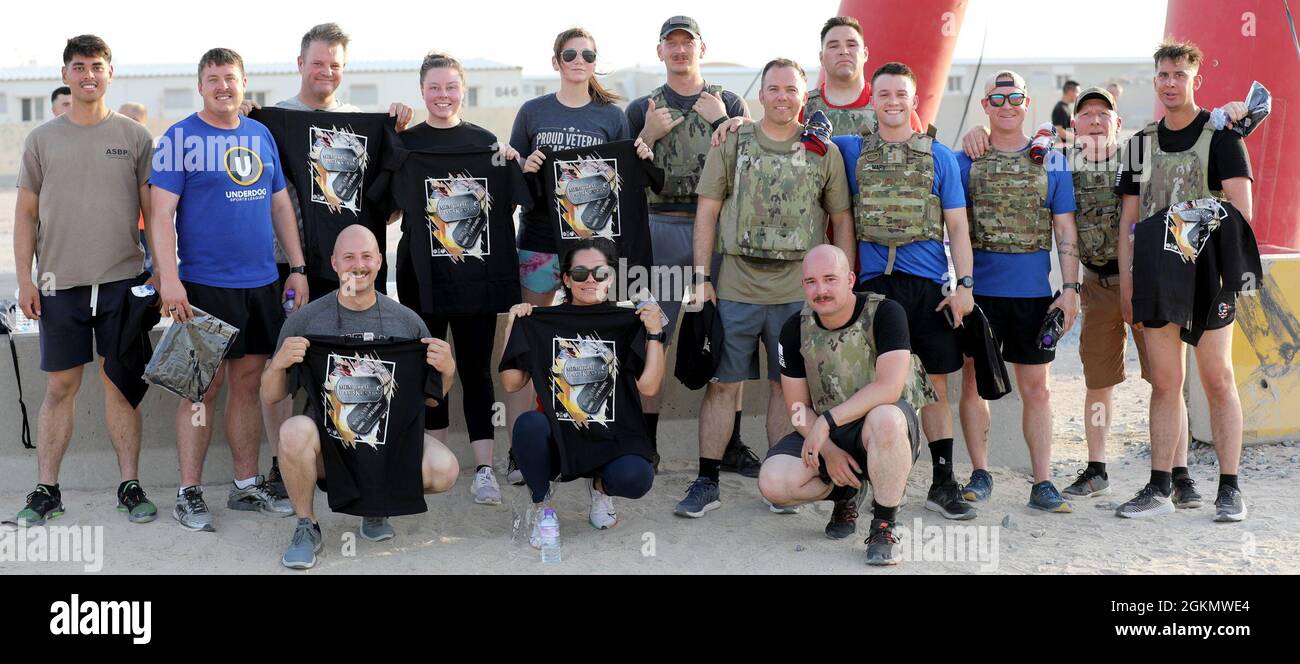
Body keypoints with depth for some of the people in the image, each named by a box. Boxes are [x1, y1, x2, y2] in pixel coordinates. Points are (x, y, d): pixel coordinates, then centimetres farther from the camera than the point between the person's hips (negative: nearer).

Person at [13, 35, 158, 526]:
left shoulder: (134, 137, 5)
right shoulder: (42, 139, 7)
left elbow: (154, 211, 6)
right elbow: (26, 214, 8)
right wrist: (24, 279, 2)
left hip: (122, 281, -1)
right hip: (60, 283, 1)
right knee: (60, 386, 6)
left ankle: (130, 486, 11)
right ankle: (46, 491, 13)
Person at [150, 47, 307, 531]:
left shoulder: (261, 135, 12)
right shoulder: (180, 138, -4)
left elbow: (280, 204, 17)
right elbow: (161, 213, -10)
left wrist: (298, 267, 11)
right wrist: (170, 280, -18)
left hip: (261, 283, 5)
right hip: (205, 285, -5)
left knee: (248, 382, 11)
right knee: (204, 386, -2)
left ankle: (247, 486, 20)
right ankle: (189, 494, 8)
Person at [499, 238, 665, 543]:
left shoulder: (627, 323, 5)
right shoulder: (541, 323, 6)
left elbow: (648, 386, -4)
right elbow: (511, 383, 1)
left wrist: (655, 333, -11)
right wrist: (512, 327, -4)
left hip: (612, 440, 0)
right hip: (558, 438, 0)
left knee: (635, 479, -31)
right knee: (528, 424, -34)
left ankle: (600, 486, 9)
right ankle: (541, 502, -5)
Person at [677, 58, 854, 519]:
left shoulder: (824, 152, 6)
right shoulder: (732, 144, 5)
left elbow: (842, 221, 9)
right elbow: (706, 211, 4)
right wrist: (700, 277, -3)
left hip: (798, 290, 0)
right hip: (735, 286, 0)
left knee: (787, 386, 8)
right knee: (722, 383, 3)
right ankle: (706, 482, 11)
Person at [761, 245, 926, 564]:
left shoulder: (884, 313, -15)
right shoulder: (795, 329, -2)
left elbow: (889, 389, -26)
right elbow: (798, 406, 2)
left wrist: (827, 421, -29)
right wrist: (829, 451, -13)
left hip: (886, 431, -4)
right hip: (825, 435, 5)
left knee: (884, 418, -41)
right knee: (773, 483, -20)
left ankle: (883, 527, -19)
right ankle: (848, 493, 14)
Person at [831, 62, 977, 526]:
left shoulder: (939, 156, 8)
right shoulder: (851, 152, 8)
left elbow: (957, 226, 6)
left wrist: (964, 284, -3)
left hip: (930, 284, 1)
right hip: (875, 282, 0)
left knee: (936, 384, 7)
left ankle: (943, 483, 19)